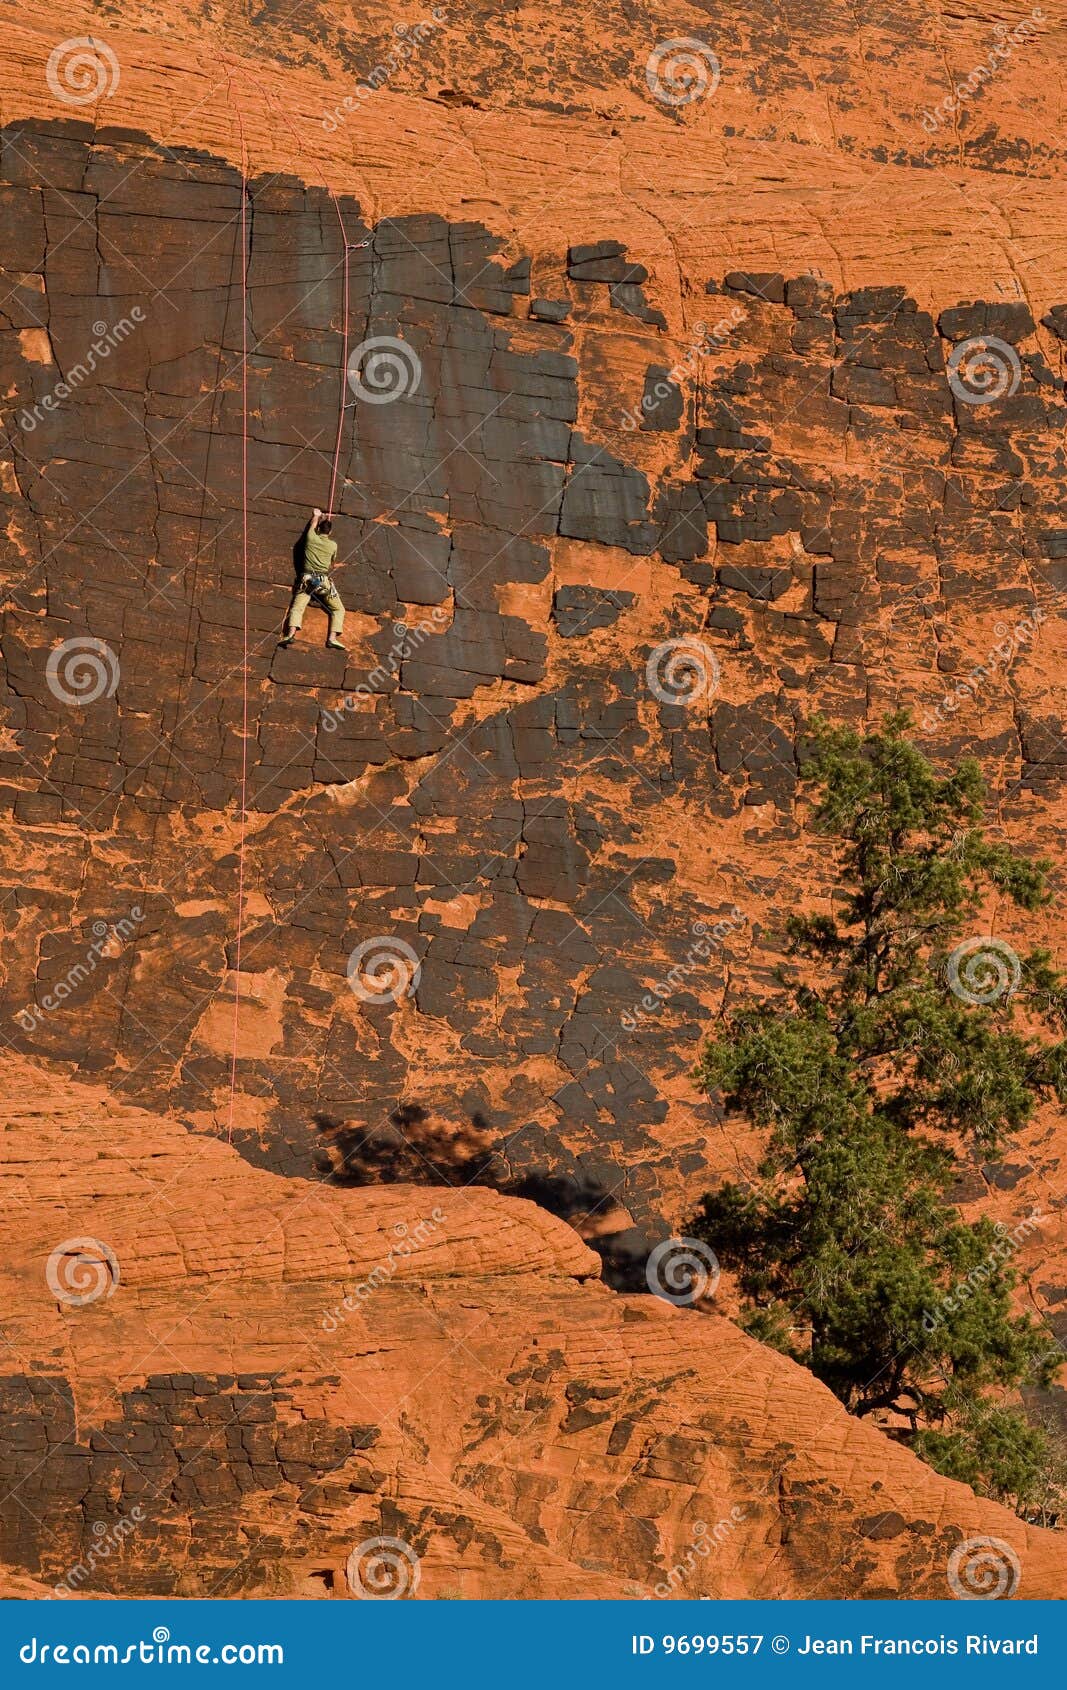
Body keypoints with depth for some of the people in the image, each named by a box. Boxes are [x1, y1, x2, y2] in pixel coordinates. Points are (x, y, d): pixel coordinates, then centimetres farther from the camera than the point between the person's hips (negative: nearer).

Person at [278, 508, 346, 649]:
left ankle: (291, 633, -34)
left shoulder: (311, 538, 8)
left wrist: (317, 515, 53)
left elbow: (313, 524, 33)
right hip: (324, 581, -1)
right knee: (338, 610, 7)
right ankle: (332, 637, -14)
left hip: (307, 579, 1)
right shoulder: (333, 545, 7)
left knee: (297, 607, -9)